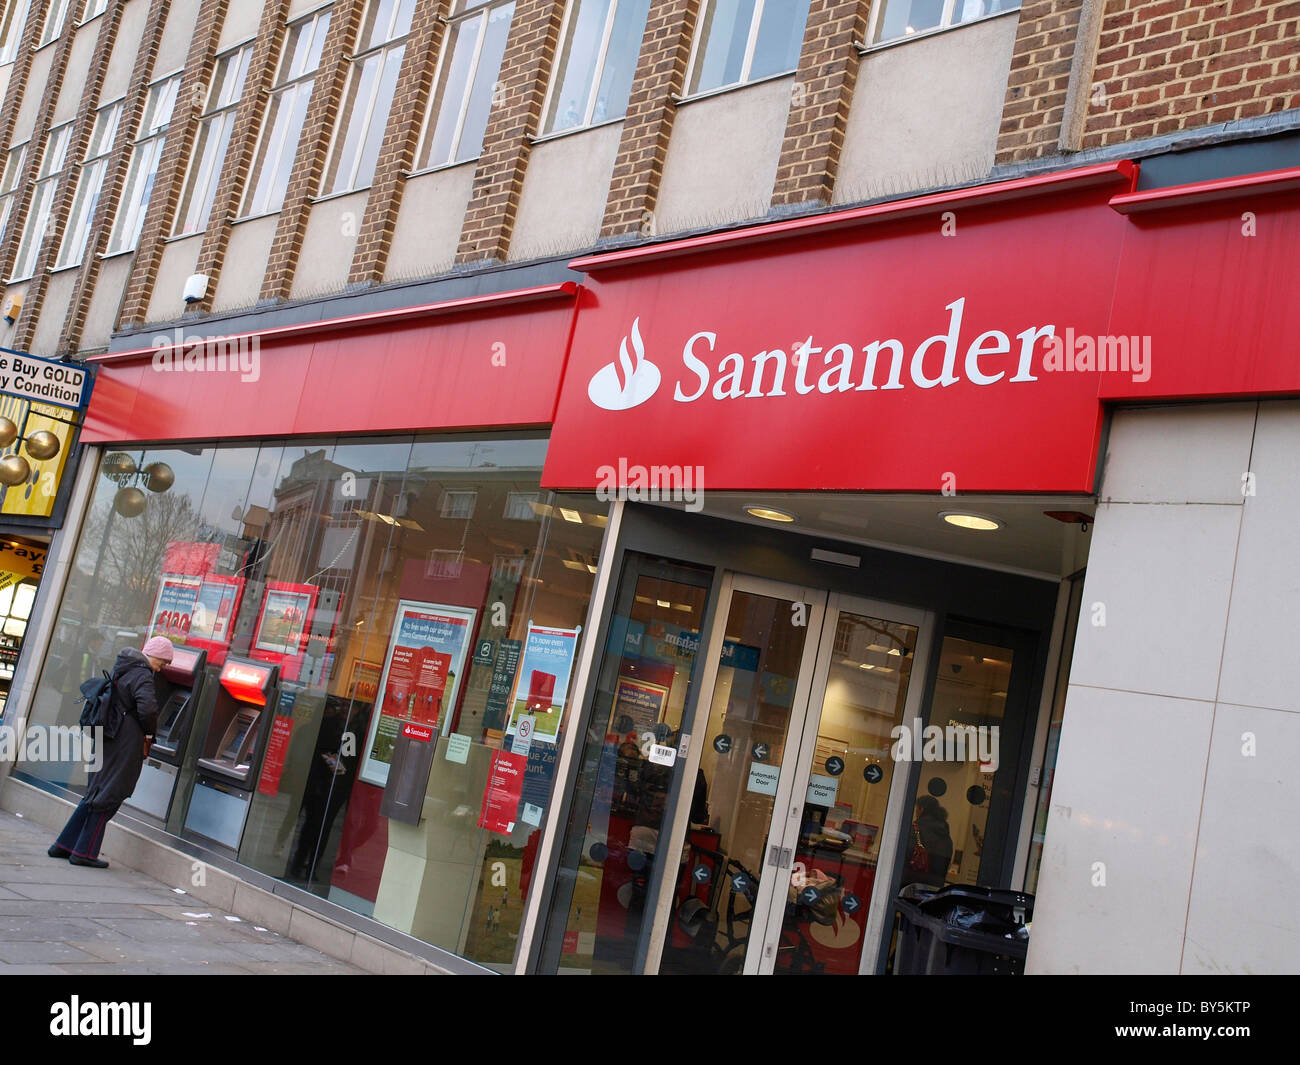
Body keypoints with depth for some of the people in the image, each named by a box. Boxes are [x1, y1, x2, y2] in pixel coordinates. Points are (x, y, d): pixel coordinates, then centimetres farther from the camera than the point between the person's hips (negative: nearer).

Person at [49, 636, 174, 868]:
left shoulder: (120, 668, 16)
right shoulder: (142, 676, -13)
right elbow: (148, 708, -27)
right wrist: (149, 734, -8)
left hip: (106, 739, 9)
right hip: (126, 743, -9)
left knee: (96, 795, 16)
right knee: (108, 797, -1)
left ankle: (64, 845, 19)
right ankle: (84, 852, 3)